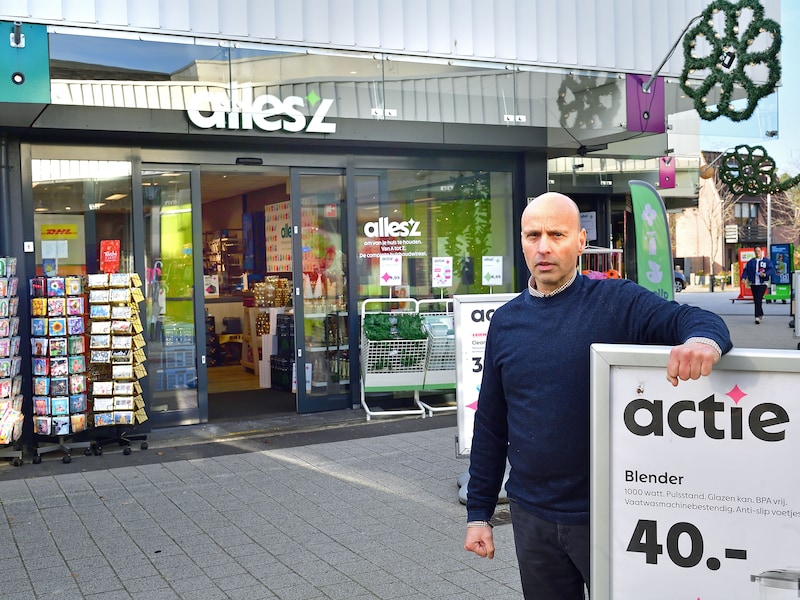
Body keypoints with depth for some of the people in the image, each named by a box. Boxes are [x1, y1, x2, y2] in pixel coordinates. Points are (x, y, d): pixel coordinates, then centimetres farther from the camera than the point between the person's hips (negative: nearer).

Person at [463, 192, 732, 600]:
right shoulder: (505, 322, 5)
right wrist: (478, 512, 9)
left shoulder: (617, 303, -6)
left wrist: (703, 340, -44)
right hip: (531, 516, 3)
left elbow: (695, 319, -20)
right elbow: (490, 427, 9)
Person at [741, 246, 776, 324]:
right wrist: (744, 277, -8)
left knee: (758, 300, -14)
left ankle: (758, 317, -16)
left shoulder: (767, 261, 3)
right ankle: (760, 314, 27)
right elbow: (746, 270, 9)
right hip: (753, 284, 4)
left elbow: (771, 269, -7)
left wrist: (765, 274, -24)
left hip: (762, 283, -4)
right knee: (756, 300, 10)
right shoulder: (751, 262, 11)